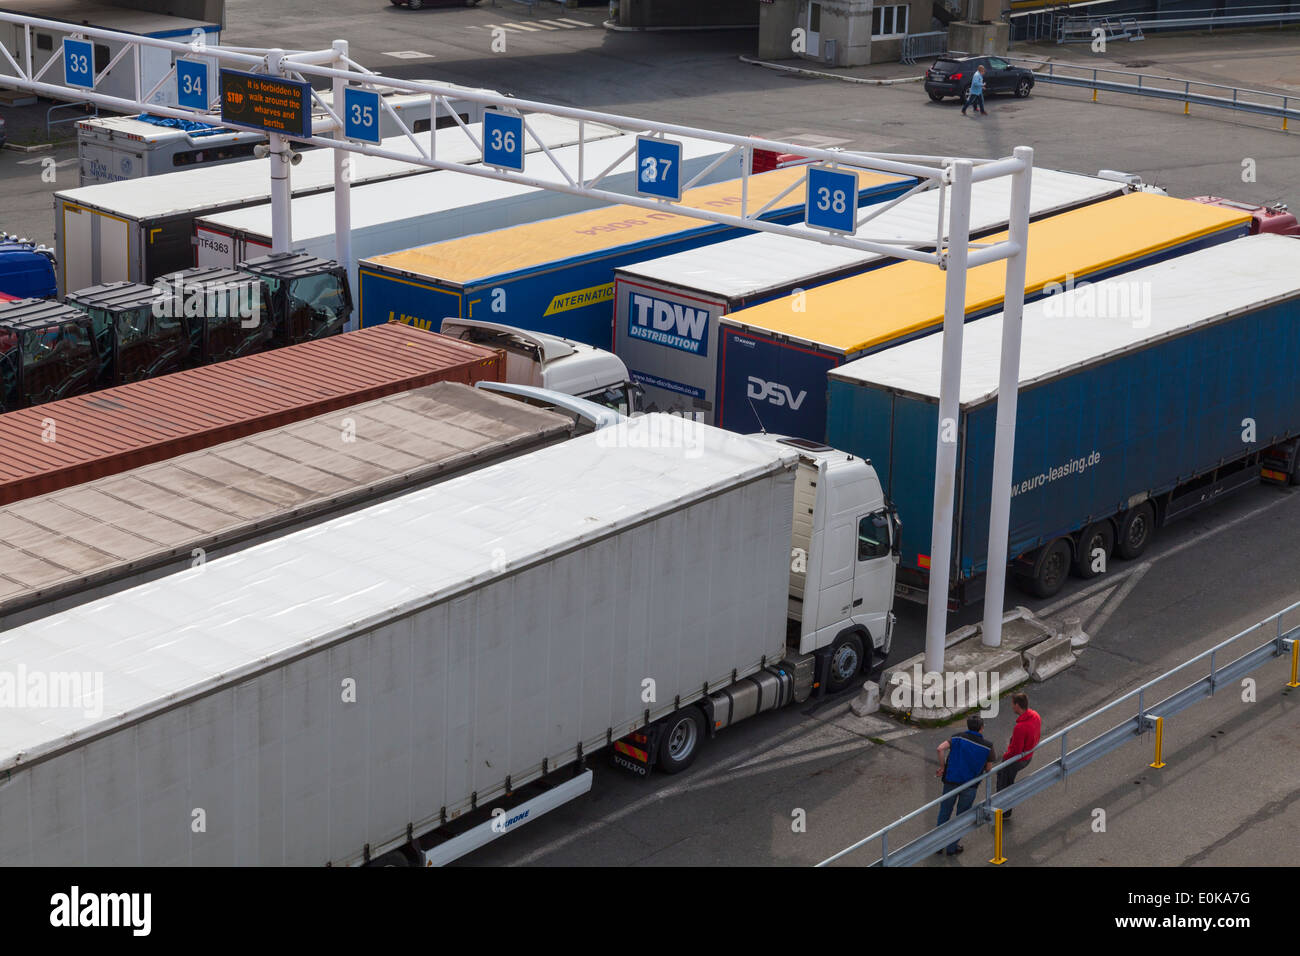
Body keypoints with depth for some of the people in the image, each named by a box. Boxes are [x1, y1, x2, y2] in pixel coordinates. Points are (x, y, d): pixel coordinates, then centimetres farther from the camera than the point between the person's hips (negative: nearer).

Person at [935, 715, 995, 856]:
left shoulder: (957, 738, -6)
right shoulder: (987, 746, -8)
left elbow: (941, 748, -21)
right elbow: (988, 769, 2)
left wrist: (942, 767, -9)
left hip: (951, 781, 1)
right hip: (970, 785, -1)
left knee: (944, 812, 17)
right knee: (961, 816, 15)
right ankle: (952, 847, 20)